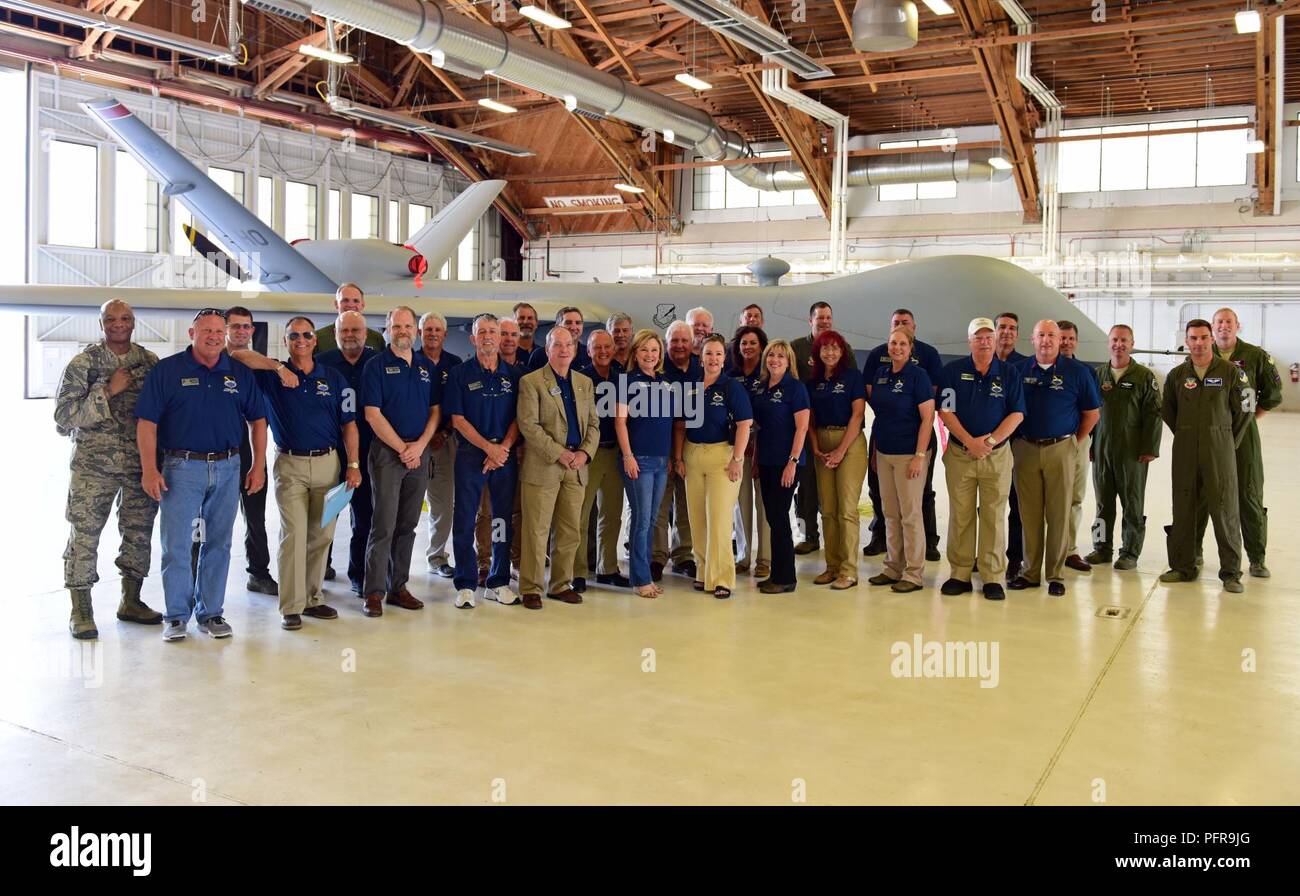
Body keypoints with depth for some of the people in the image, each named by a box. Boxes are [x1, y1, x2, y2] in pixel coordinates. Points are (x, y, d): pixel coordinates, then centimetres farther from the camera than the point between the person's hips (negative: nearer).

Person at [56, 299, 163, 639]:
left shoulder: (150, 362, 6)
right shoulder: (83, 362, -3)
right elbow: (64, 416, -9)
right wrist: (107, 392, -17)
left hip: (141, 463, 4)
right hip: (93, 465, -3)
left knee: (139, 531, 10)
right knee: (84, 534, -2)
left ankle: (131, 601, 25)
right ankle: (80, 611, 9)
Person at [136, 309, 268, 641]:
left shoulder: (240, 373, 9)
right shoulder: (166, 370, 0)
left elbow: (257, 420, 12)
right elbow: (147, 422, -4)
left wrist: (259, 465, 5)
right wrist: (149, 469, -12)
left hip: (227, 468, 3)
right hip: (181, 467, -3)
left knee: (218, 544, 9)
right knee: (176, 545, 0)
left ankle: (211, 613, 19)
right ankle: (176, 616, 12)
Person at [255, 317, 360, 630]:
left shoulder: (334, 378, 8)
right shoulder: (273, 375, 4)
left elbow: (348, 424, 7)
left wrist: (354, 464, -1)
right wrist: (278, 367, -13)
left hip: (327, 463, 2)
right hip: (289, 464, -2)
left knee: (322, 534, 7)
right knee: (293, 534, -6)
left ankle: (313, 598, 19)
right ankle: (291, 607, -1)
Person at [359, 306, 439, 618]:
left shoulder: (427, 367, 13)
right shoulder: (377, 365, -2)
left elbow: (435, 411, 11)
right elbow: (373, 414, -9)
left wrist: (419, 445, -5)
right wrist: (402, 448, -11)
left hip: (420, 453, 5)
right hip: (387, 452, -5)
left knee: (407, 525, 9)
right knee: (383, 525, -7)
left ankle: (398, 587, 16)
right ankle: (374, 592, -1)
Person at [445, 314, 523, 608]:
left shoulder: (513, 375, 9)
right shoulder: (460, 374, 2)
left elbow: (518, 419, 6)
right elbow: (457, 419, -4)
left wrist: (503, 448, -10)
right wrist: (489, 447, -11)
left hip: (505, 455, 2)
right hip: (470, 454, -2)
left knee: (503, 520, 5)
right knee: (465, 521, -1)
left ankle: (498, 583, 15)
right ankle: (465, 585, 7)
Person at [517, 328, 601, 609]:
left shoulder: (585, 383, 14)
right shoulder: (531, 382, -3)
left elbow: (593, 423, 13)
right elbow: (528, 425, -11)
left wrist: (585, 452, -5)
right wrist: (559, 453, -15)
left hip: (577, 467, 5)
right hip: (543, 467, -5)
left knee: (571, 531, 9)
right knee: (536, 530, -2)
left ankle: (561, 585, 20)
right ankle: (531, 589, 7)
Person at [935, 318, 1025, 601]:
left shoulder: (1009, 373, 5)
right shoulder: (953, 371, 3)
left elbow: (1016, 414, 0)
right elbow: (945, 411, -3)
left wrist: (990, 441, -13)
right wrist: (970, 442, -13)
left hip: (997, 454, 0)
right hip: (959, 453, 0)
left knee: (994, 516, 2)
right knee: (960, 515, 4)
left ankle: (993, 578, 9)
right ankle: (960, 574, 12)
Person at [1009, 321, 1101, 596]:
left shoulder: (1077, 372, 2)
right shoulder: (1019, 370, 5)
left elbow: (1092, 413, 8)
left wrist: (1075, 441, 6)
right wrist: (1014, 441, 5)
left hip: (1060, 449, -1)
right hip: (1024, 448, 1)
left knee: (1059, 515, 1)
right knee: (1029, 514, 6)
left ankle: (1055, 575, 9)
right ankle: (1030, 572, 15)